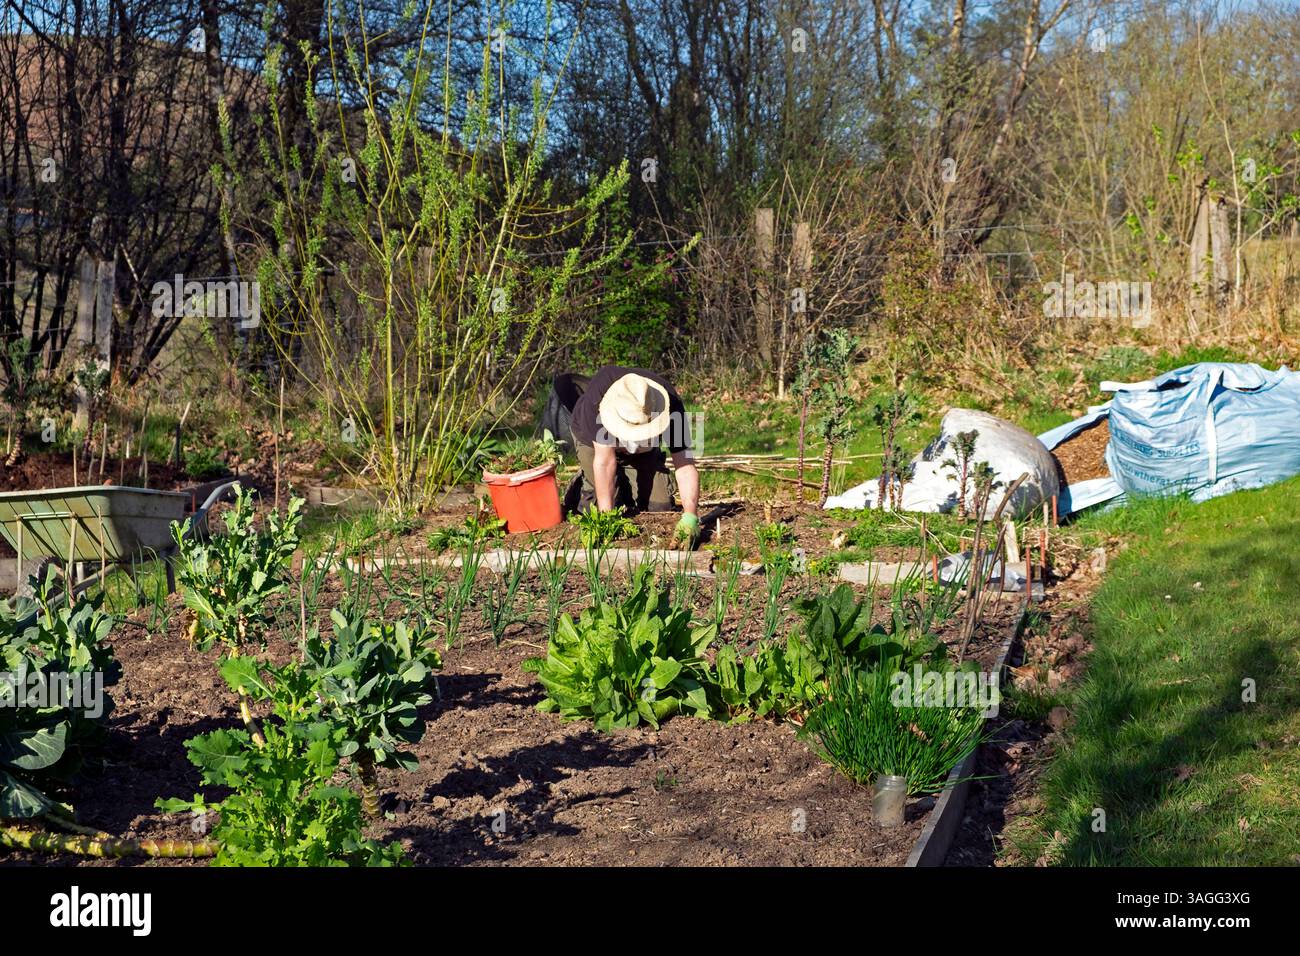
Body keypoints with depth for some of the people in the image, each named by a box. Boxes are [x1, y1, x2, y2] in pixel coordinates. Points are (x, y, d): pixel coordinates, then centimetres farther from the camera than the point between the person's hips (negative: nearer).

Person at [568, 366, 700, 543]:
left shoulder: (669, 402, -37)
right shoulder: (598, 394, -43)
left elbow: (685, 466, -37)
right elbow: (605, 460, -39)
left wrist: (690, 516, -51)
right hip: (593, 441, -2)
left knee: (661, 507, -7)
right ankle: (584, 485, 14)